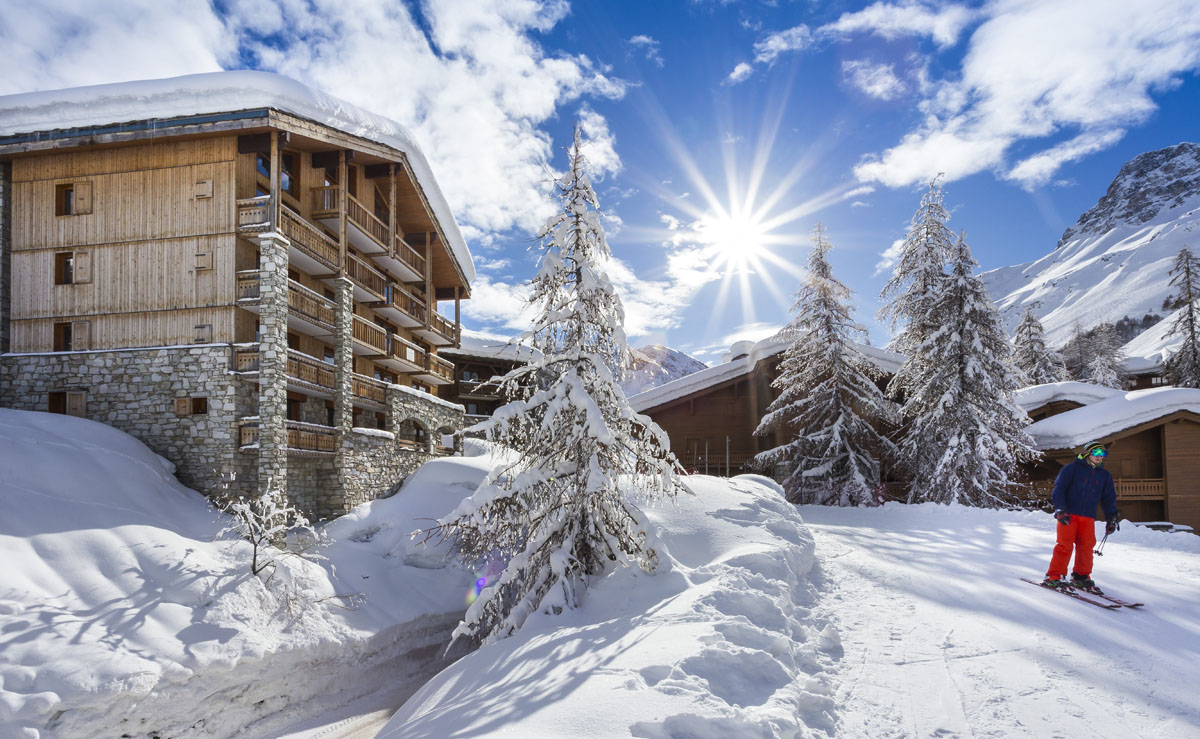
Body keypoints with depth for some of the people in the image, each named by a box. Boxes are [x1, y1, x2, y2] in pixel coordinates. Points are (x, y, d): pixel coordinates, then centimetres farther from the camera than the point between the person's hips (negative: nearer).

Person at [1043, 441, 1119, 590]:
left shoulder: (1105, 475, 18)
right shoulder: (1071, 469, 2)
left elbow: (1109, 498, 23)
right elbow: (1058, 489, -3)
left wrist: (1111, 518, 13)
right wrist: (1060, 509, -13)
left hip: (1088, 517, 5)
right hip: (1068, 515, -5)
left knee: (1086, 546, 1)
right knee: (1065, 545, -9)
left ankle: (1081, 576, 16)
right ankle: (1053, 576, -4)